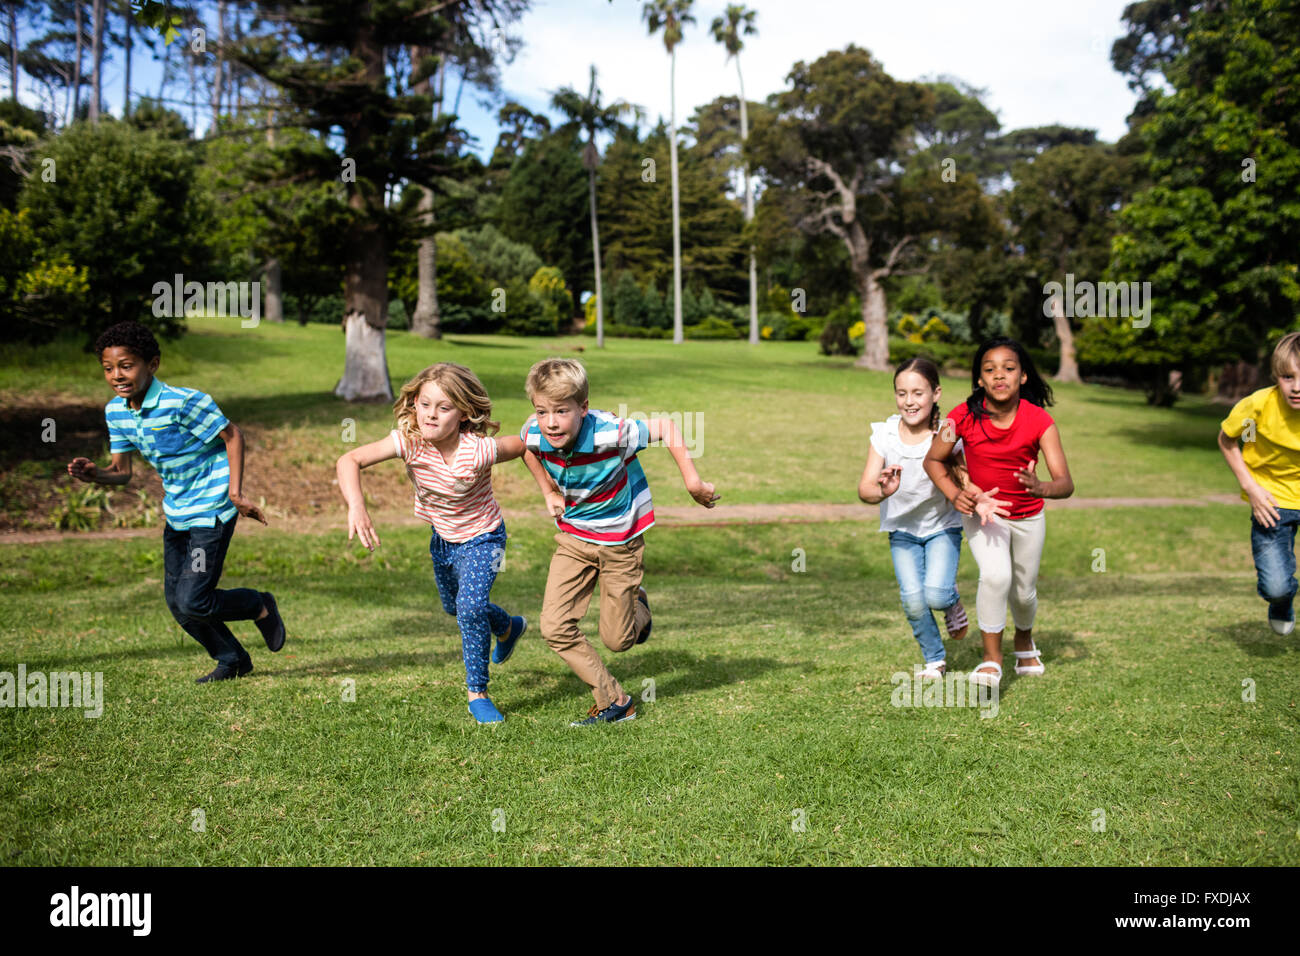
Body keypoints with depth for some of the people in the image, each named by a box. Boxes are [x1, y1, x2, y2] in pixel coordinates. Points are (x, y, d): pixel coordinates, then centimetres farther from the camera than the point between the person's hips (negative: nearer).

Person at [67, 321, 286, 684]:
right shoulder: (115, 411, 0)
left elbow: (232, 435, -14)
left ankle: (261, 606, 17)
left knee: (192, 602, -12)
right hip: (176, 513, 8)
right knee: (176, 602, 11)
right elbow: (122, 471, 5)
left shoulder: (183, 402, -22)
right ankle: (232, 660, 32)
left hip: (211, 511, -8)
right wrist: (94, 474, -18)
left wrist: (235, 491, -18)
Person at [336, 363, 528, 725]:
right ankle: (509, 628, 58)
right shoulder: (409, 441, -28)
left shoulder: (478, 451, -35)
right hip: (442, 538, 6)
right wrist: (356, 506, -50)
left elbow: (523, 444, -18)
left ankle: (477, 694, -6)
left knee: (470, 608, -26)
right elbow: (350, 460, -34)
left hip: (482, 537, -5)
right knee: (454, 606, 27)